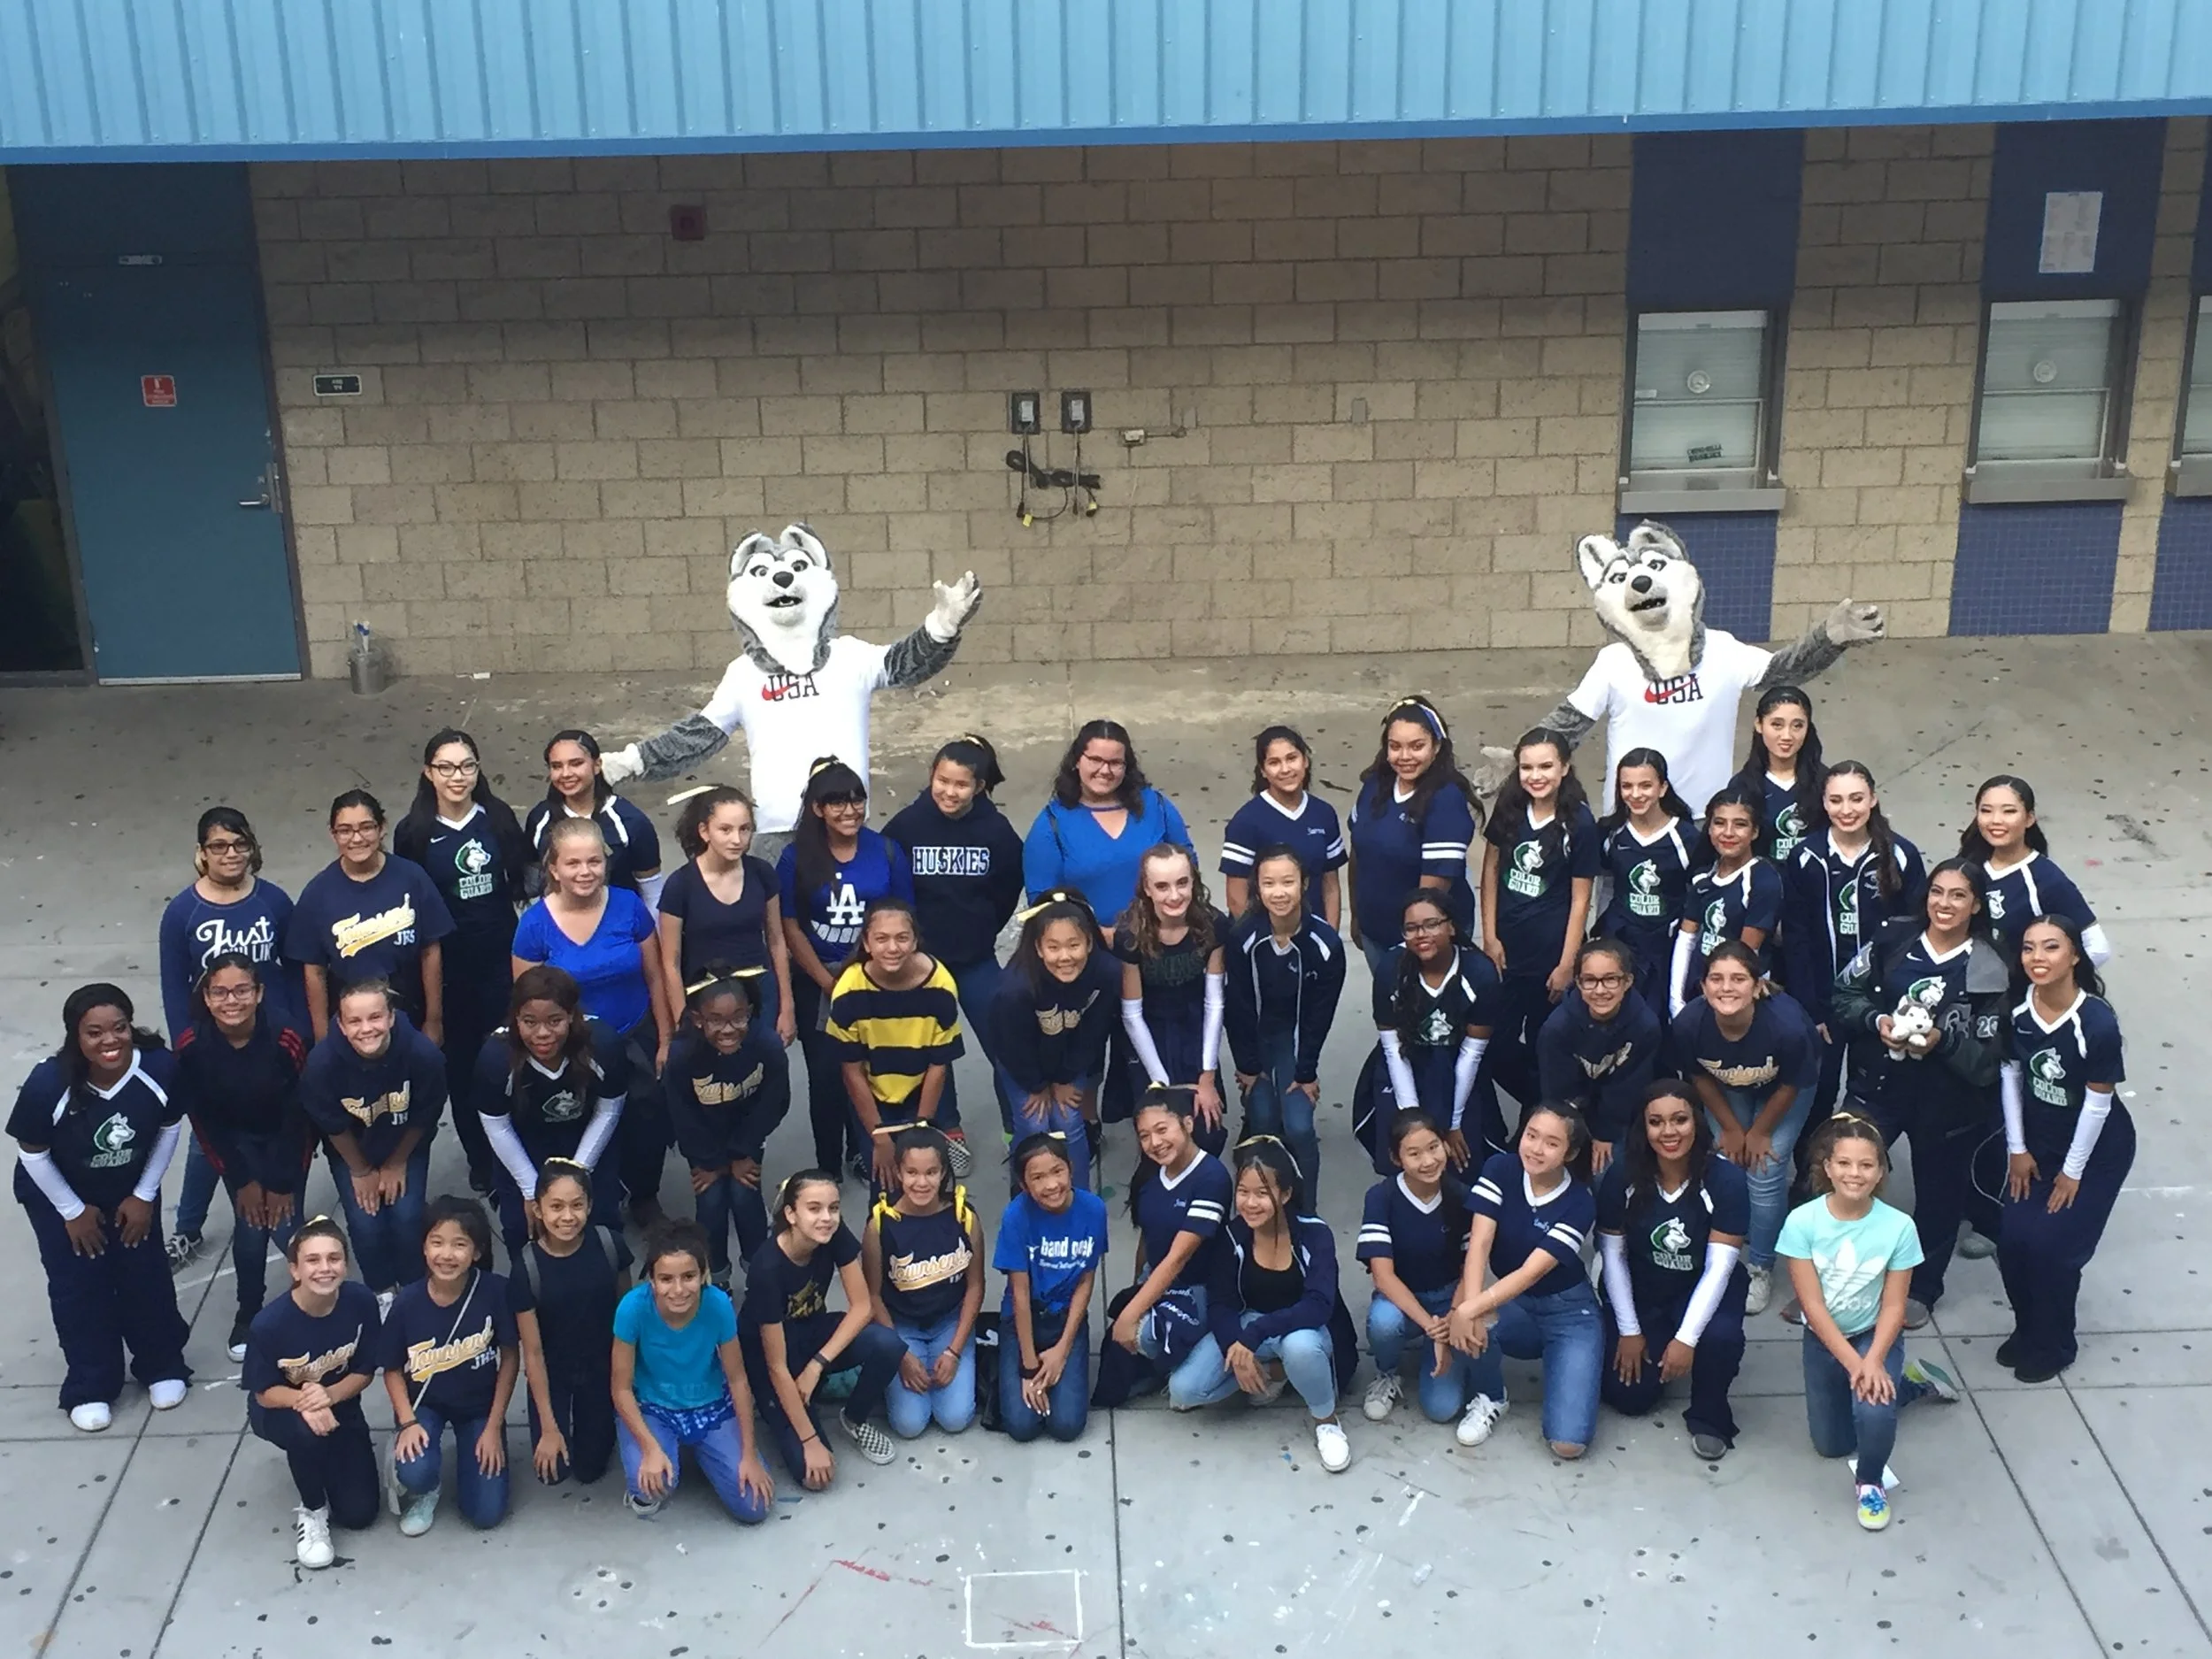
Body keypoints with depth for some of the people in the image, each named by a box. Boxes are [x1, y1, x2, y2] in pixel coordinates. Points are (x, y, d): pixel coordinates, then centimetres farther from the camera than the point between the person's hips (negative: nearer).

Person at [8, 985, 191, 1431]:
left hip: (131, 1190, 2)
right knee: (78, 1285, 3)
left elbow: (170, 1129, -10)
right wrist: (73, 1211, -9)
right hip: (58, 1195, -2)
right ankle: (91, 1387, 22)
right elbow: (32, 1154, -18)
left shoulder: (159, 1068, -30)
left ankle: (162, 1367, 30)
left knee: (146, 1274, 7)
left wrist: (144, 1195, -5)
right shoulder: (48, 1084, -36)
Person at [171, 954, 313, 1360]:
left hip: (286, 1139, -1)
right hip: (234, 1141, 1)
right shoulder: (191, 1046, -26)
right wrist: (241, 1179, -8)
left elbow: (297, 1114, -19)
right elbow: (201, 1118, -12)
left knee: (284, 1225, -10)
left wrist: (283, 1181, -11)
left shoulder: (286, 1040, -32)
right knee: (250, 1225, -8)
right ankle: (248, 1313, 16)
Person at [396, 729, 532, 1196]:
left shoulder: (499, 817, -2)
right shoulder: (414, 832, -5)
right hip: (448, 968, -1)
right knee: (461, 1065, 8)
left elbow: (521, 880, 8)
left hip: (501, 959, 1)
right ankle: (480, 1159, 25)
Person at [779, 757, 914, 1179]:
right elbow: (790, 928, -5)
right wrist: (832, 985, -9)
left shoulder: (886, 852, -3)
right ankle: (828, 1167, 19)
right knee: (826, 1074, 5)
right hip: (817, 983, 0)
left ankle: (866, 1155, 22)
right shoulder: (797, 858, -6)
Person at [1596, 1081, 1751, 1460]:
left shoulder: (1726, 1179, -22)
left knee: (1720, 1337, -34)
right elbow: (1613, 1255, -8)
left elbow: (1719, 1267, -21)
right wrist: (1629, 1330, -8)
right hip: (1640, 1290, 2)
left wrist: (1687, 1338, -26)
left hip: (1703, 1290, -1)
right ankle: (1657, 1351, 27)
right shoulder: (1622, 1176, -18)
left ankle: (1708, 1416, -2)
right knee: (1627, 1395, -9)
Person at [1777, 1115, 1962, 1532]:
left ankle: (1870, 1482, 3)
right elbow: (1813, 1306, -19)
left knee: (1873, 1412, -31)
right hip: (1823, 1340, 2)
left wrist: (1873, 1361, -28)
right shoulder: (1802, 1222, -22)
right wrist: (1852, 1364, -24)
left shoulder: (1898, 1226, -21)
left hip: (1875, 1336, -2)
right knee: (1831, 1445, 15)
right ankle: (1903, 1379, 38)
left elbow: (1893, 1307, -15)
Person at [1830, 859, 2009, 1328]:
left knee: (1939, 1195, 15)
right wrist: (1878, 1021, -18)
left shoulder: (1989, 970, -10)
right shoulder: (1892, 940, -4)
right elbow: (1843, 996, 0)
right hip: (1877, 1088, 1)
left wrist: (1942, 1041, -28)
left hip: (1947, 1105, -1)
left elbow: (1987, 1060, -11)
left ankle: (1921, 1288, 38)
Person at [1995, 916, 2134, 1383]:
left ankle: (2053, 1345, 19)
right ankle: (2027, 1328, 26)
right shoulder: (2017, 1011, -15)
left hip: (2097, 1152, -4)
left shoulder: (2097, 1023, -29)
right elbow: (2012, 1076, -2)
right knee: (2012, 1239, 0)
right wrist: (2017, 1149, 1)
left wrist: (2072, 1172, -11)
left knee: (2051, 1247, -5)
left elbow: (2098, 1103, -20)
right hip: (2040, 1143, 4)